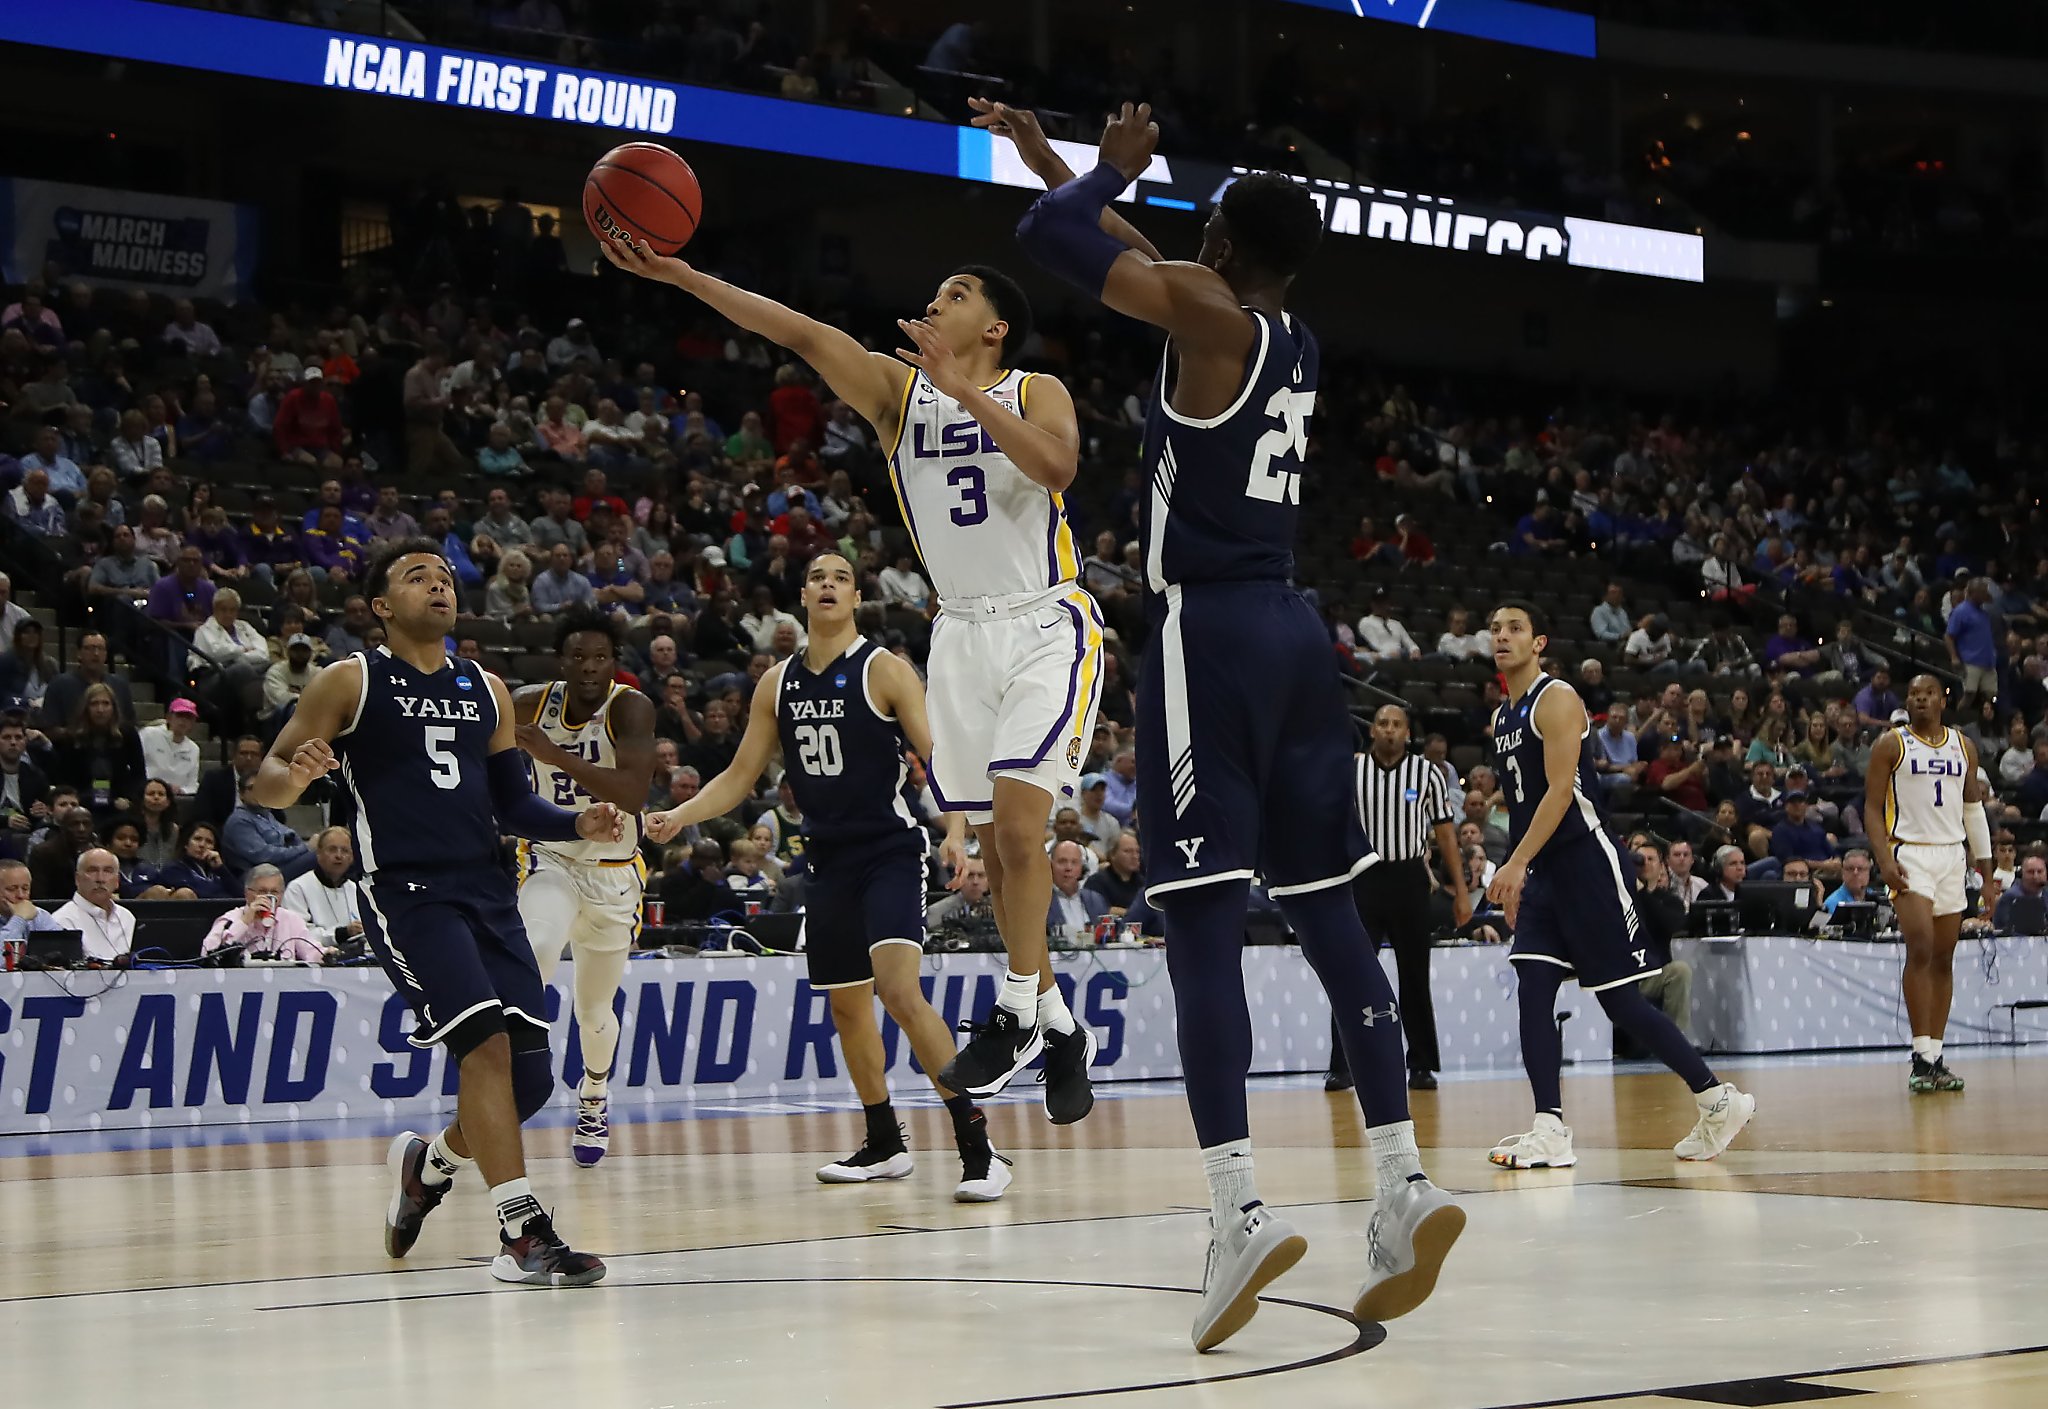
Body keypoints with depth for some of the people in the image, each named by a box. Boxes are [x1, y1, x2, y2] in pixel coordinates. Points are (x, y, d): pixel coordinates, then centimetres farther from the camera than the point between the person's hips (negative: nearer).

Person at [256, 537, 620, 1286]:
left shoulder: (486, 689, 16)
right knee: (486, 1042, -23)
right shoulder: (350, 682, 1)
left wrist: (579, 825, 3)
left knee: (529, 1081, 2)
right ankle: (521, 1233, -21)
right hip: (405, 889, -6)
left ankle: (428, 1162, 33)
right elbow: (265, 782, 0)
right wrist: (297, 775, -24)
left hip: (487, 889, 6)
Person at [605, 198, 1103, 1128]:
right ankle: (1058, 1028, 14)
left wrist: (962, 390, -30)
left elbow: (1057, 466, -26)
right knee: (995, 841, 5)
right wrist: (681, 276, -17)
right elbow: (799, 333, -6)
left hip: (1049, 629, -5)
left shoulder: (1033, 393, -4)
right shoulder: (896, 390, 5)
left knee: (1016, 817, -19)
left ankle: (1016, 1011, -11)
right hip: (964, 634, 5)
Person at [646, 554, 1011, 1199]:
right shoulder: (778, 683, 9)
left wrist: (955, 831, -26)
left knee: (898, 988, -23)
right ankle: (884, 1145, 28)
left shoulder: (882, 670, -6)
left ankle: (977, 1146, -22)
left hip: (890, 851, -6)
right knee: (847, 1005, 12)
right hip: (827, 860, 6)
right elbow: (740, 776, 16)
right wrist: (679, 816, 0)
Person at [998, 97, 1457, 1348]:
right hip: (1295, 632, 7)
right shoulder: (1295, 341, 15)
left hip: (1209, 633, -7)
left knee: (1205, 921, -9)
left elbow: (1052, 238, -11)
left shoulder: (1211, 315, -7)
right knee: (1329, 917, 8)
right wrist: (1043, 152, 37)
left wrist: (1115, 168, 9)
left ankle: (1241, 1210, -18)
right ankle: (1406, 1185, 4)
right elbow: (1146, 260, 31)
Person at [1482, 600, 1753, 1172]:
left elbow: (1560, 791, -19)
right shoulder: (1503, 718, 17)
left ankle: (1718, 1098, 6)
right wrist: (1514, 879, 18)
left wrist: (1516, 863, -24)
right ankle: (1549, 1131, -9)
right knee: (1533, 990, -5)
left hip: (1585, 863, -8)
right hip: (1540, 873, 8)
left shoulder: (1557, 700, -10)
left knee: (1619, 998, -5)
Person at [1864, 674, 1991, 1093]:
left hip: (1952, 855, 5)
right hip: (1909, 853, -5)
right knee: (1920, 949, -17)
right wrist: (1884, 859, -15)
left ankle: (1936, 1058, 9)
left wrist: (1983, 857, 13)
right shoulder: (1890, 744, -1)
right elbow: (1872, 807, -3)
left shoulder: (1963, 746, 12)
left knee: (1944, 957, 5)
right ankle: (1921, 1057, -16)